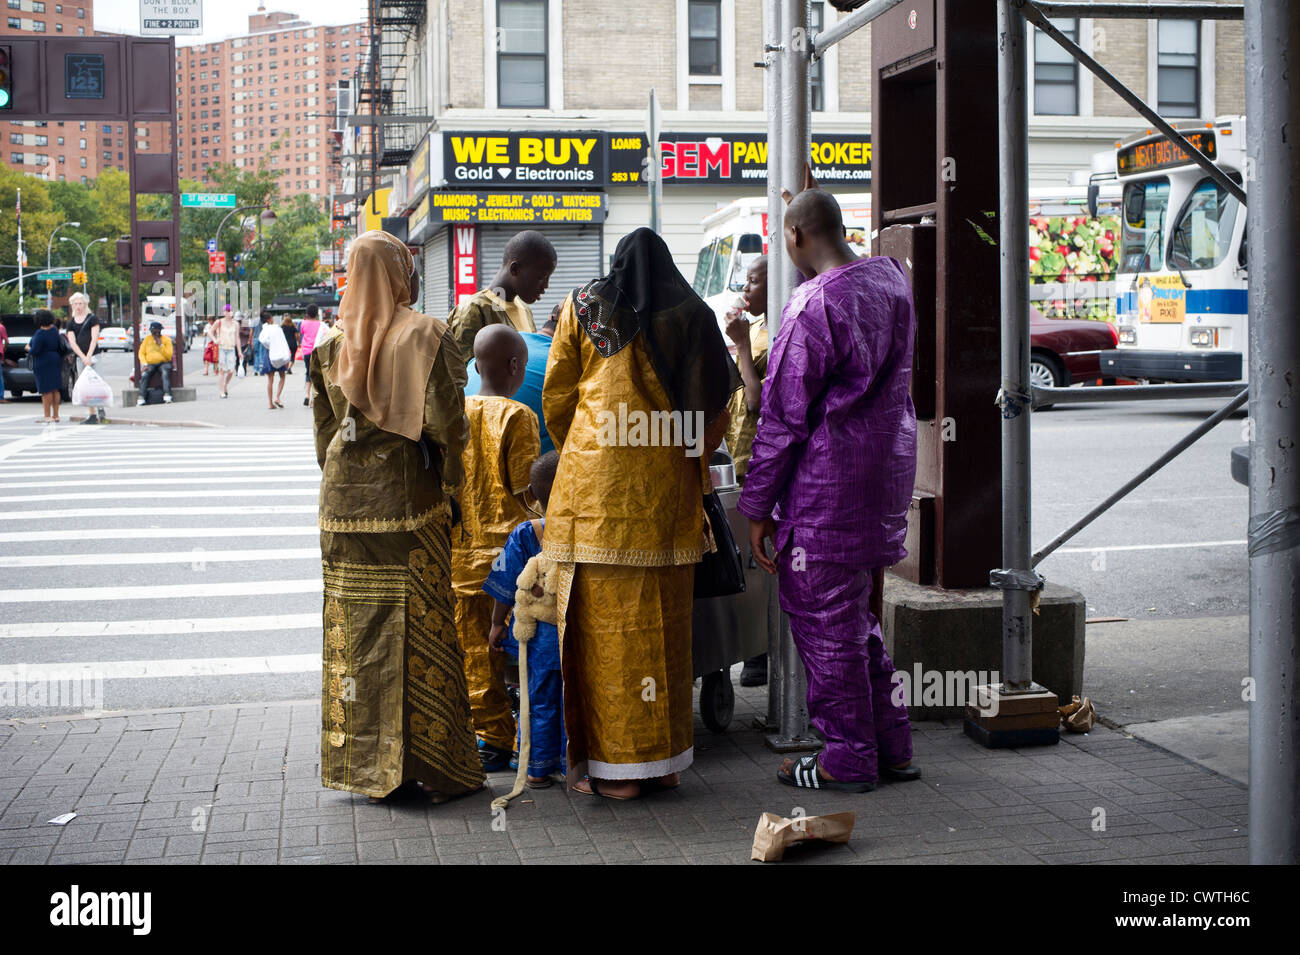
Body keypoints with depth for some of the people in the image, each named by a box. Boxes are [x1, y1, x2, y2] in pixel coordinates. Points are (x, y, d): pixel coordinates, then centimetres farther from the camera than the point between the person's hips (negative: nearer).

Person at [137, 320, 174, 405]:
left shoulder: (166, 339, 8)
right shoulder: (147, 339, 13)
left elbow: (169, 356, -1)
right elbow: (141, 353, 9)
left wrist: (160, 345, -9)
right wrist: (144, 364, -7)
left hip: (163, 363, -2)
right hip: (150, 364, 2)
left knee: (165, 373, -35)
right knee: (144, 375, -29)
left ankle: (167, 396, -47)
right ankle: (141, 397, -37)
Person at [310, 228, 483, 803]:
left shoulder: (332, 343, 7)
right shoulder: (423, 335, -7)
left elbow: (324, 429, 11)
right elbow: (446, 420, -13)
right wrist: (451, 477, 1)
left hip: (344, 499, 5)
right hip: (406, 498, -4)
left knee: (354, 625, 9)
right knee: (416, 625, 0)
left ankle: (361, 762, 15)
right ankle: (431, 764, 4)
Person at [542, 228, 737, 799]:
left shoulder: (583, 307, 8)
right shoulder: (693, 315, 8)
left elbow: (556, 396, 10)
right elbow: (716, 406, 9)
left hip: (596, 483, -2)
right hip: (667, 490, 2)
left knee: (606, 621, 1)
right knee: (664, 618, 9)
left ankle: (613, 766, 3)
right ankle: (664, 758, 16)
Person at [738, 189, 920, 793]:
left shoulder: (814, 306, -18)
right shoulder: (891, 280, 6)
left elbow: (783, 418, -15)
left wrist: (758, 507, -7)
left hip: (829, 482, -9)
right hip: (887, 466, 9)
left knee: (823, 619, 3)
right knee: (853, 613, 19)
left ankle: (848, 760, 12)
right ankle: (893, 747, 24)